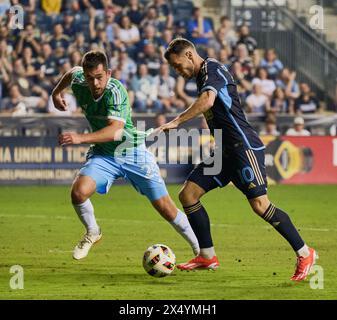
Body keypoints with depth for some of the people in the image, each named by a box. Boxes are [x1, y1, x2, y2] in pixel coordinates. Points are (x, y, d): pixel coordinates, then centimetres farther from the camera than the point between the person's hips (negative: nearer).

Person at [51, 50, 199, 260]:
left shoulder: (115, 91, -29)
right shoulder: (79, 84, -11)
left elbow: (115, 131, -42)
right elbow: (73, 72, 16)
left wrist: (81, 138, -52)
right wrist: (57, 92, 25)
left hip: (133, 153, -4)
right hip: (103, 154, 4)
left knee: (166, 209, -2)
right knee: (79, 192, -23)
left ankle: (200, 249, 19)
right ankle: (92, 233, 7)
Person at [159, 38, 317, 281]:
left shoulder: (212, 68, -10)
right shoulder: (202, 77, 19)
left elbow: (207, 101, -29)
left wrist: (176, 122, -29)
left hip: (244, 147, -10)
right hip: (225, 150, 10)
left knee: (259, 204, -17)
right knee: (188, 195, 2)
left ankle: (304, 254, -6)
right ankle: (208, 257, 9)